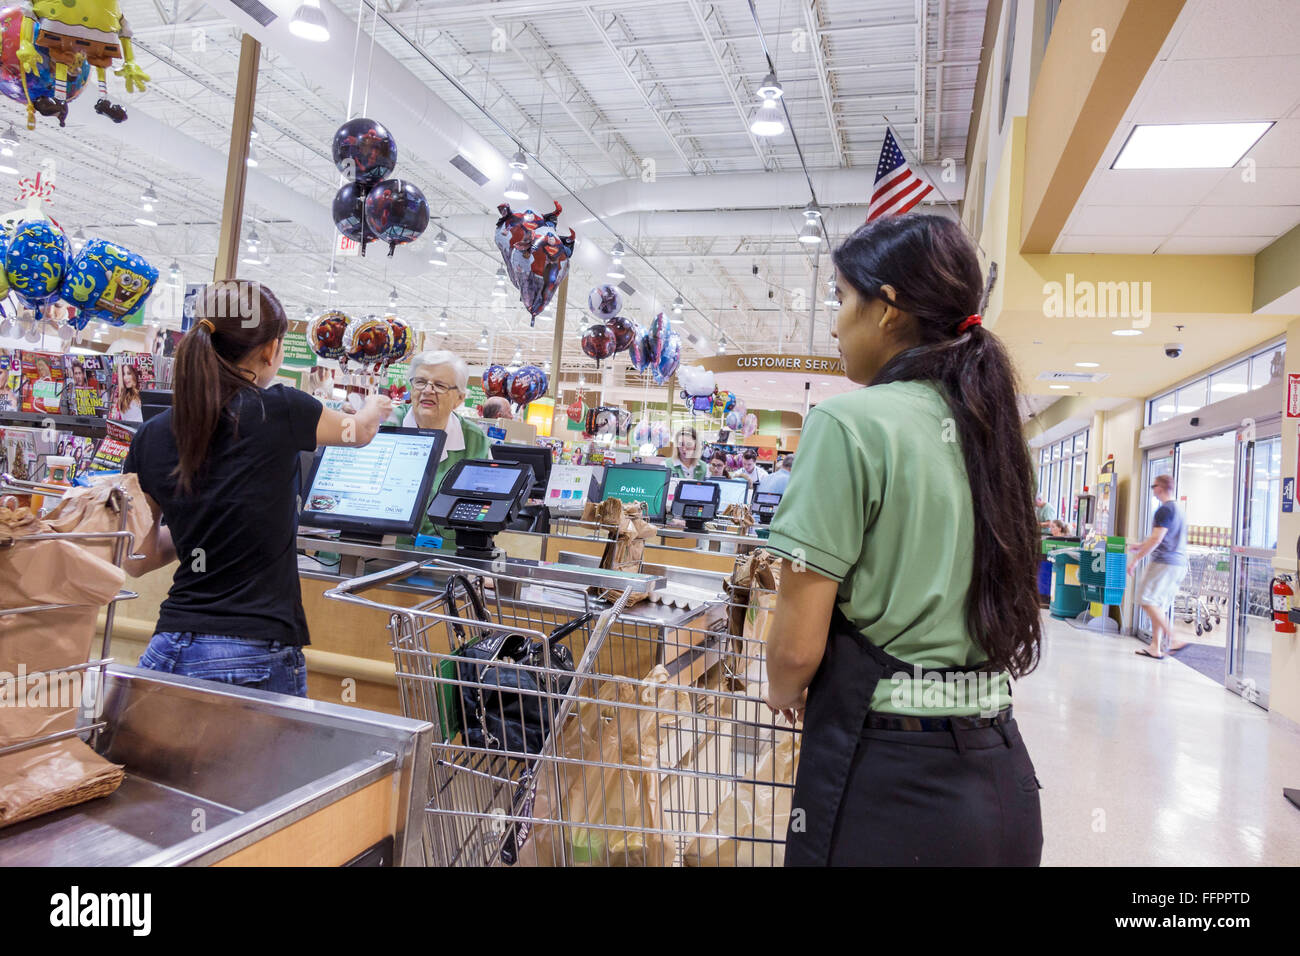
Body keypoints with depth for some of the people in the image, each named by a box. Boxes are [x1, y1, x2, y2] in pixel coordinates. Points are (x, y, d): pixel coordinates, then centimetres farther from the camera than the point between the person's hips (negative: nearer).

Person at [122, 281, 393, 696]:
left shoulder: (151, 437, 3)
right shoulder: (278, 411, -9)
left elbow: (137, 560, 12)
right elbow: (358, 431, 14)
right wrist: (375, 409, 37)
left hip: (170, 652, 4)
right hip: (256, 660, -4)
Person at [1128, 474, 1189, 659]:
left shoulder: (1165, 510, -11)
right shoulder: (1178, 510, 20)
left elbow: (1156, 539, -18)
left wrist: (1136, 558, -13)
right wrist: (1141, 545, 31)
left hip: (1165, 562, -9)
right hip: (1180, 563, 9)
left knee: (1147, 600, -9)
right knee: (1157, 605, 11)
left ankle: (1174, 640, -16)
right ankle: (1155, 647, 11)